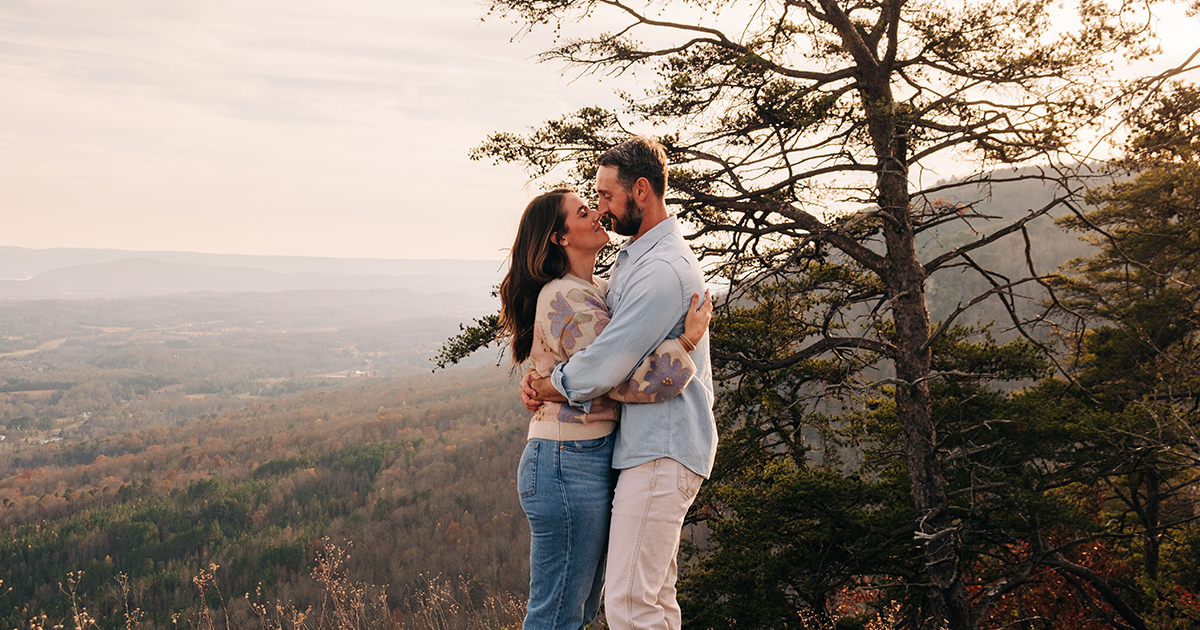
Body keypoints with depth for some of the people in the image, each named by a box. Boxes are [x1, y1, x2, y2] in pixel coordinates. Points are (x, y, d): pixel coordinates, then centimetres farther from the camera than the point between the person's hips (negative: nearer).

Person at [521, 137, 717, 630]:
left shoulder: (664, 269, -18)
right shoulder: (633, 256, 17)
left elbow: (607, 364, -22)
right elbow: (603, 334, 17)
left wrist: (546, 388, -5)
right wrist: (541, 379, -2)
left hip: (662, 453, -11)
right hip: (650, 446, 11)